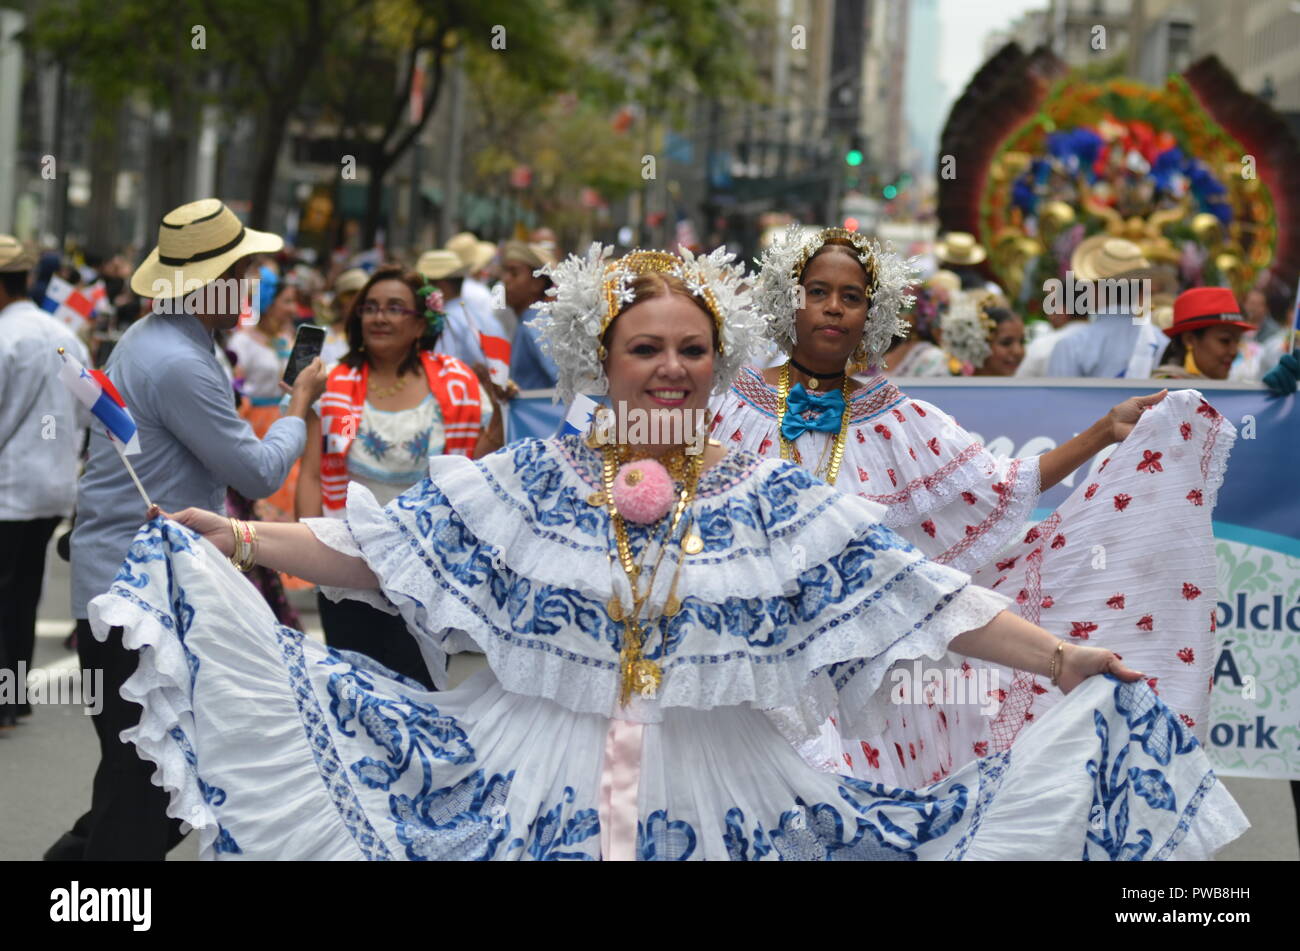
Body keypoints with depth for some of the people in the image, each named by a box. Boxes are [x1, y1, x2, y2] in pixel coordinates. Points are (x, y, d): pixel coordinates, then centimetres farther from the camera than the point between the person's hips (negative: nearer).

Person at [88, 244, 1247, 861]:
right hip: (532, 783, 0)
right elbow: (378, 551, 1)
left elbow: (914, 588, -4)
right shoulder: (527, 483, 1)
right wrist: (244, 541, -9)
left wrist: (1059, 658, -11)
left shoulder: (776, 501, 0)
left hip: (714, 798, 0)